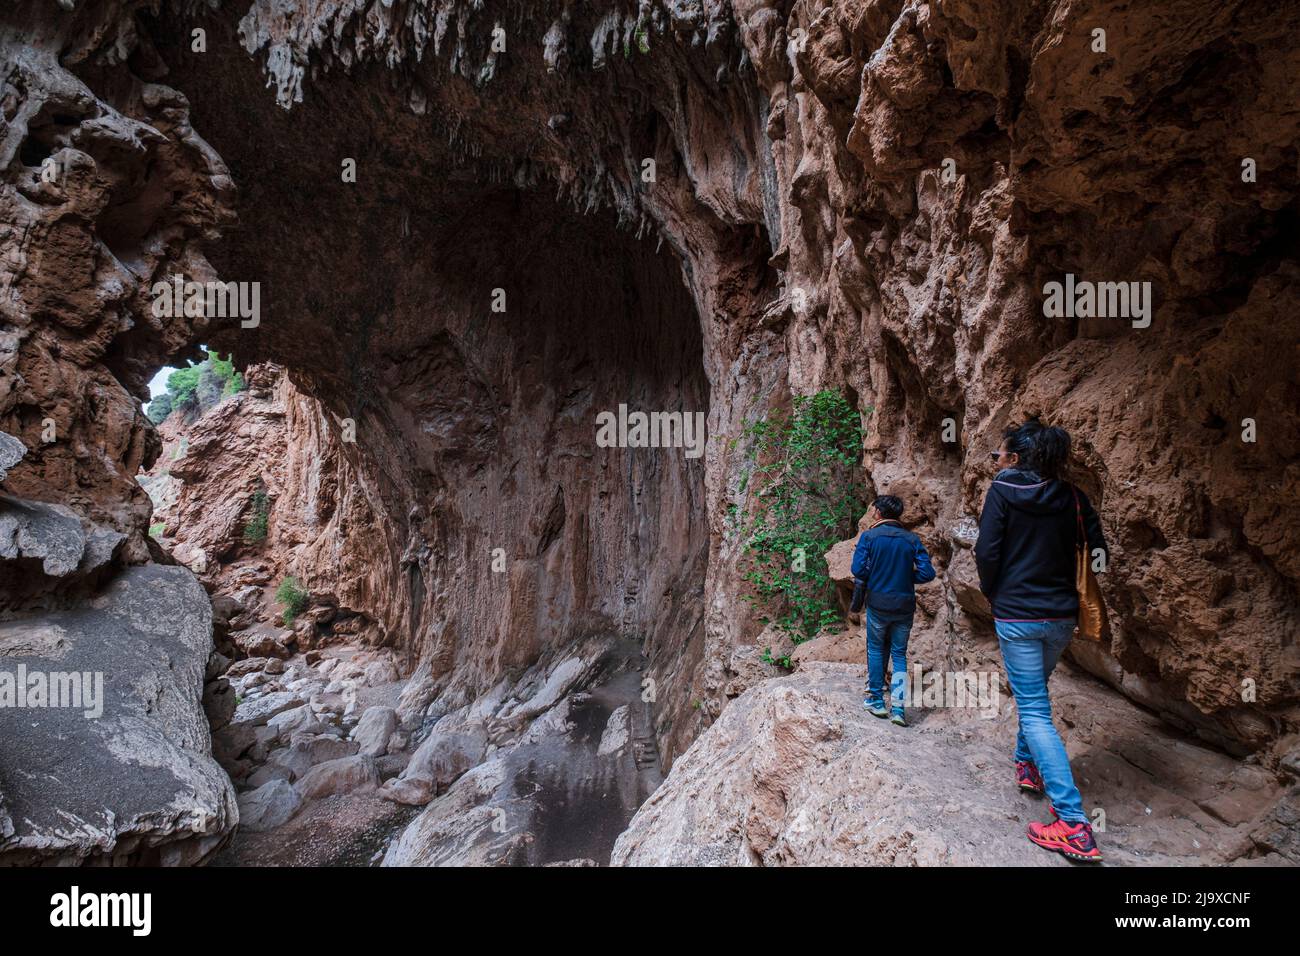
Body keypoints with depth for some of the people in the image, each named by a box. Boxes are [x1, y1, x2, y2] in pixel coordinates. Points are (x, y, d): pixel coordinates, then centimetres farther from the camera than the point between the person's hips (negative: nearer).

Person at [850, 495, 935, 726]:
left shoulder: (868, 536, -7)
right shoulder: (911, 539, -1)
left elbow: (858, 569, -14)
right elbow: (927, 573, -7)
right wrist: (905, 578, 10)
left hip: (878, 603, -2)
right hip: (905, 605, 2)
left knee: (875, 650, 15)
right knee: (899, 654, 11)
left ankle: (876, 701, 21)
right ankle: (897, 707, 4)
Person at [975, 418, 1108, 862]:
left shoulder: (1002, 491, -9)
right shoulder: (1072, 496, 4)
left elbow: (986, 551, -13)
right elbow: (1097, 551, 5)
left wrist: (992, 593, 4)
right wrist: (1066, 587, 18)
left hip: (1017, 615, -6)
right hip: (1063, 615, 6)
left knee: (1034, 710, -4)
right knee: (1033, 690, 28)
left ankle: (1073, 823, -8)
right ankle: (1028, 764, 42)